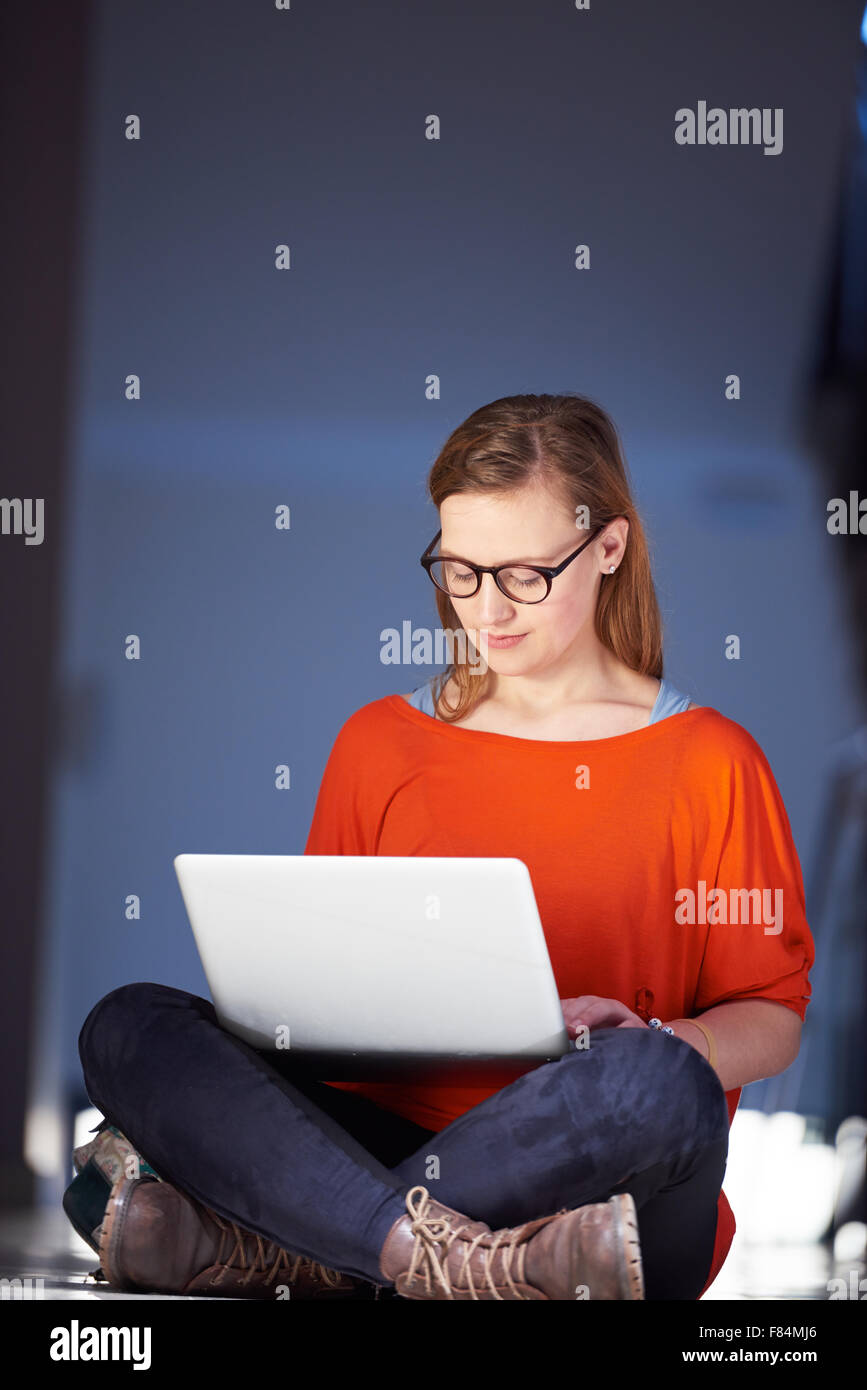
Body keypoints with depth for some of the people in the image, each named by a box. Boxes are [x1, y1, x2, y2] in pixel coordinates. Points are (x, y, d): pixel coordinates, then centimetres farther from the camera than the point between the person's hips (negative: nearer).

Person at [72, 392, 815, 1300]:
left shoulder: (707, 762, 5)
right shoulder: (380, 742, 15)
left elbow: (772, 1017, 6)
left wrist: (649, 1046, -15)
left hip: (594, 1177, -2)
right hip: (384, 1135, 3)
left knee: (659, 1086, -38)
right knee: (127, 1028, -18)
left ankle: (279, 1250, -26)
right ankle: (447, 1258, -36)